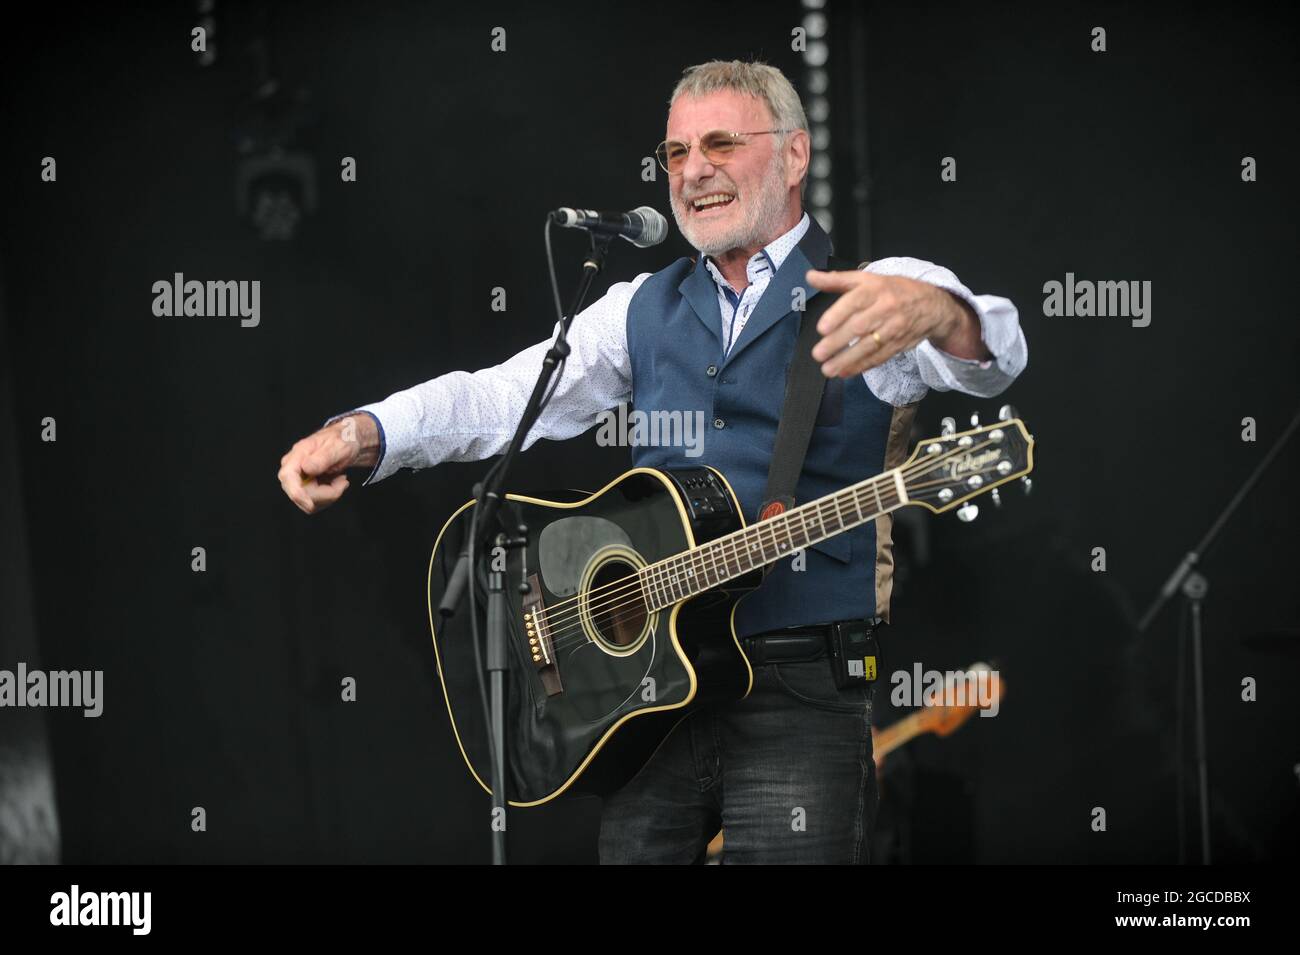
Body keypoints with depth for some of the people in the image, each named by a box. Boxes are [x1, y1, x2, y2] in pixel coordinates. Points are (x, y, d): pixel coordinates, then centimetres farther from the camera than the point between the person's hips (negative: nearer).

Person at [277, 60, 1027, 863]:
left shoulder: (884, 297, 0)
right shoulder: (646, 309, 16)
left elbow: (989, 355, -21)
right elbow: (505, 396, 10)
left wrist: (935, 315, -46)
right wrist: (360, 435, -8)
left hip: (801, 691, -4)